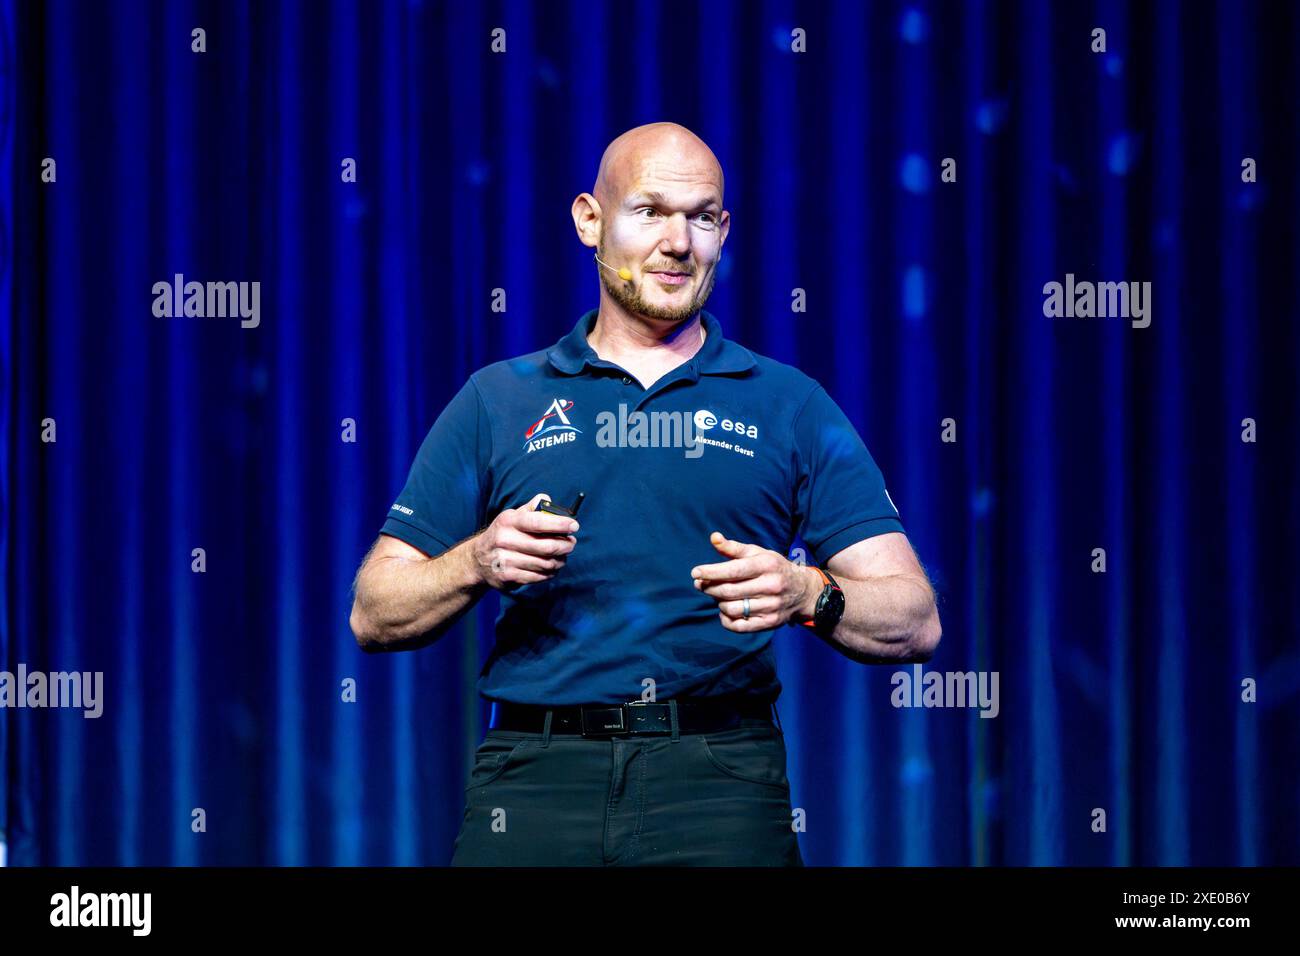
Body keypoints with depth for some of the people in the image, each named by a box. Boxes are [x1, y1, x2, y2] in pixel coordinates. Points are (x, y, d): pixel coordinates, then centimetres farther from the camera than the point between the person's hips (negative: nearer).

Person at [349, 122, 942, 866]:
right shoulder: (497, 401, 15)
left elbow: (914, 622, 6)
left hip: (721, 777, 0)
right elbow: (376, 616, 11)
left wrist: (808, 596, -14)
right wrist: (479, 564, -9)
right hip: (536, 775, 0)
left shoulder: (792, 407, 13)